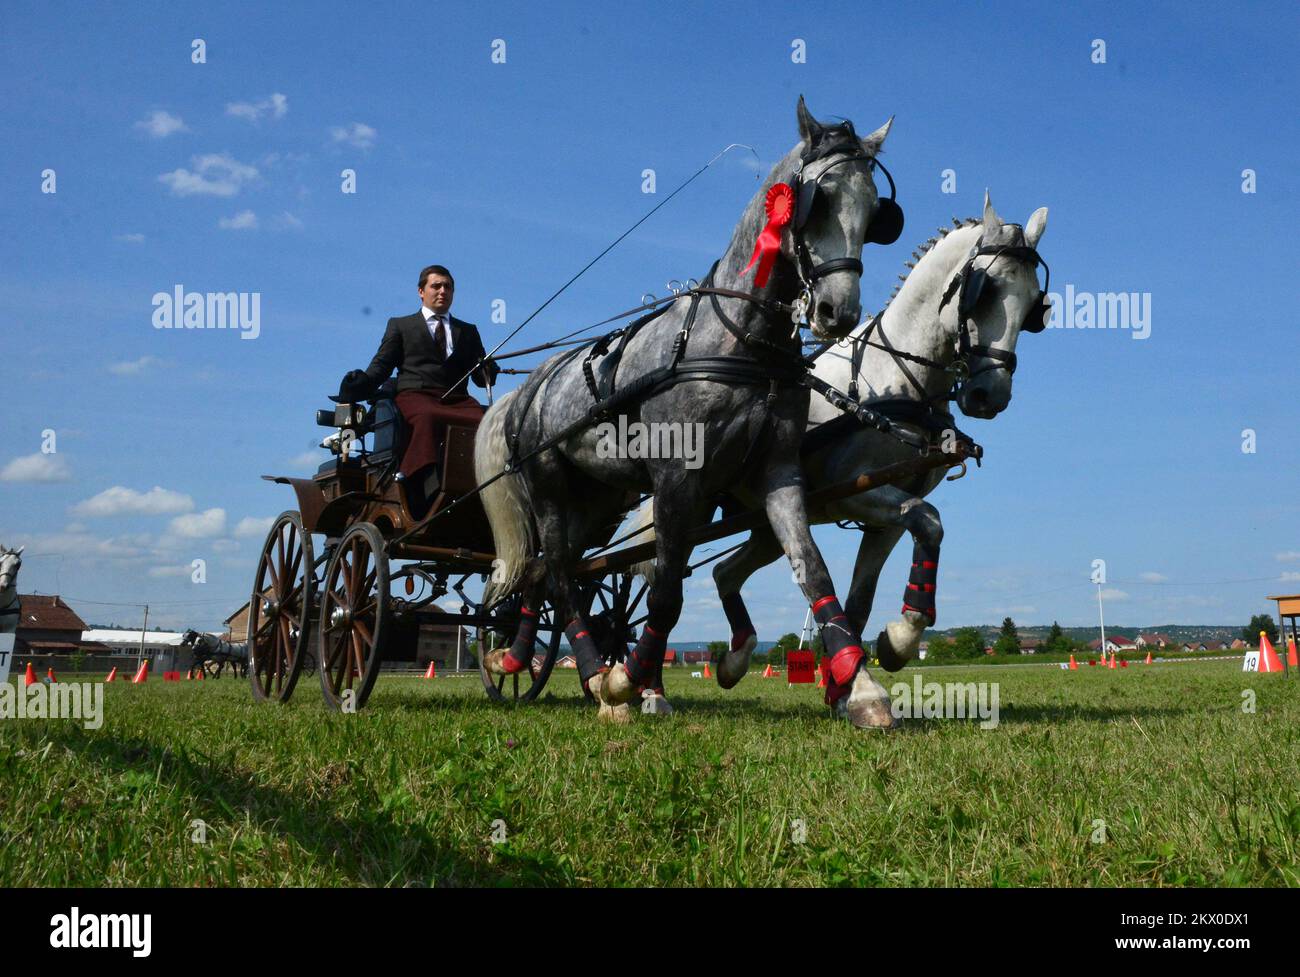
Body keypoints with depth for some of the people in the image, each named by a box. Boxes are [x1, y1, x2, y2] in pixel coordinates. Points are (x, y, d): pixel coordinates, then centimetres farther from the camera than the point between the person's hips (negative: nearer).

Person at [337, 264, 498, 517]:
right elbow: (382, 364, 11)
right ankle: (427, 493, -53)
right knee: (428, 418, -40)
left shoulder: (468, 331, 30)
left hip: (457, 400, 3)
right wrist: (363, 383, -11)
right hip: (414, 396, -3)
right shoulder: (400, 325, 24)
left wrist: (488, 372, -5)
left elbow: (480, 376, 21)